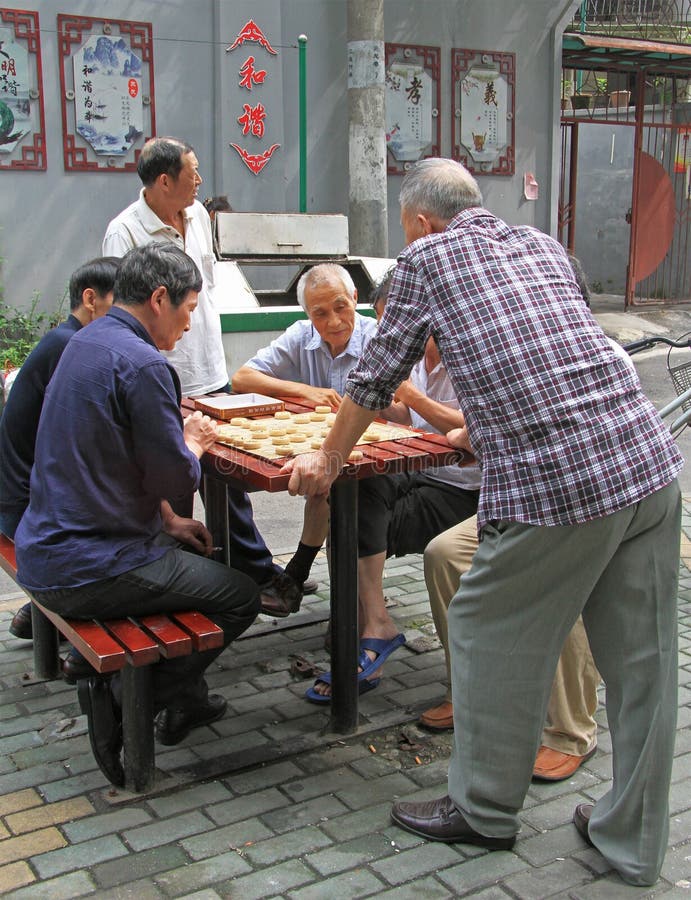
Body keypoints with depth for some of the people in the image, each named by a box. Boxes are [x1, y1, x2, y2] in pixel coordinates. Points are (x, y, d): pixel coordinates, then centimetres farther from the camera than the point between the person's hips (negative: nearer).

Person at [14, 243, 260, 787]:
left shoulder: (86, 343, 12)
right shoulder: (142, 364, -19)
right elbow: (175, 480, -17)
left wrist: (168, 522, 16)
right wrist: (193, 442, 5)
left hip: (46, 554, 10)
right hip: (90, 571, -10)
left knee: (191, 554, 29)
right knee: (240, 597, 4)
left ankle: (186, 701, 30)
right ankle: (123, 698, 4)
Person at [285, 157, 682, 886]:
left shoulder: (426, 259, 8)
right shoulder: (543, 246, 24)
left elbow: (377, 376, 14)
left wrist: (327, 461, 29)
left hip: (550, 488, -6)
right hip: (649, 459, 7)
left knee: (493, 638, 14)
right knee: (641, 662, 14)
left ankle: (485, 811, 31)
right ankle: (634, 841, 30)